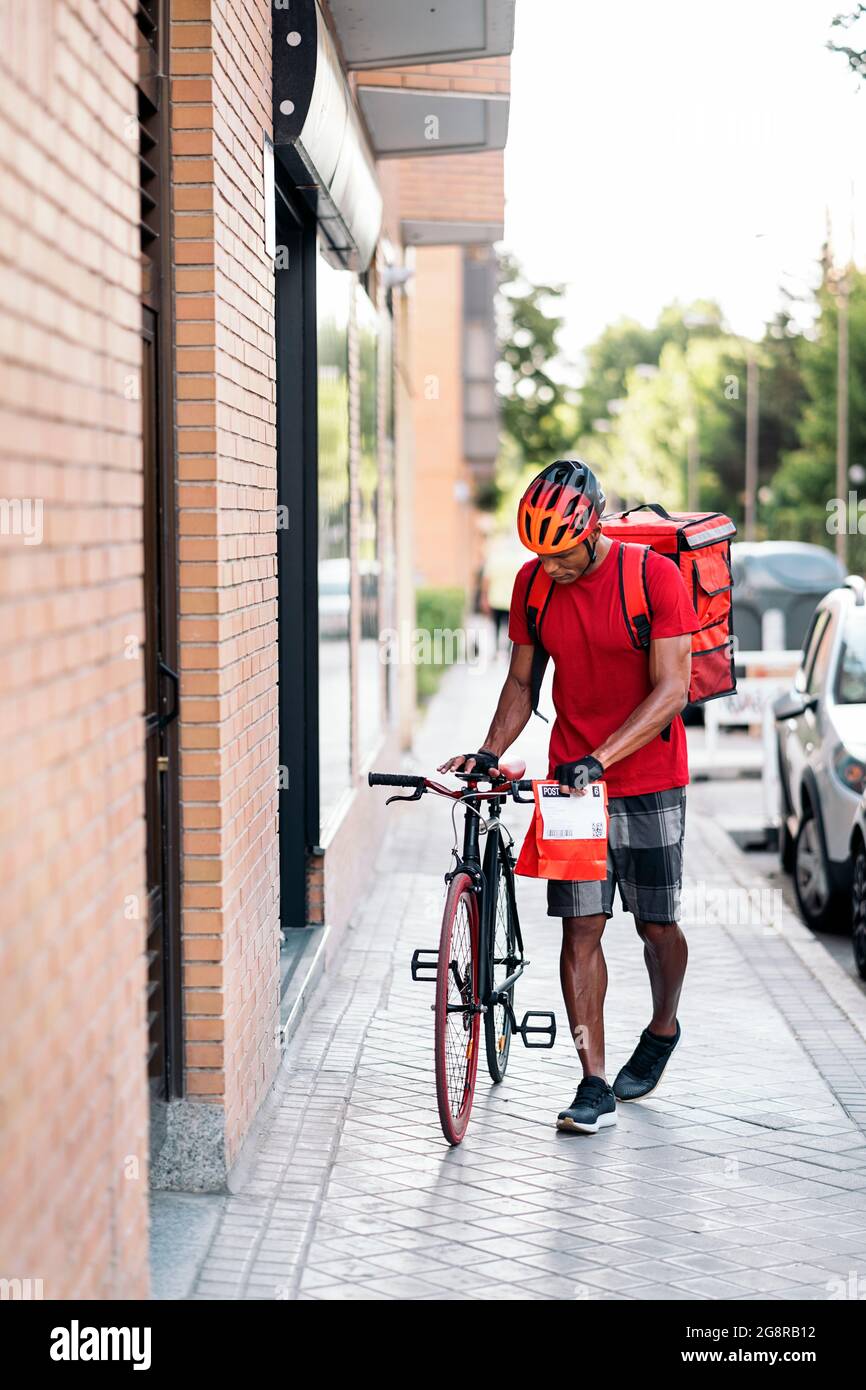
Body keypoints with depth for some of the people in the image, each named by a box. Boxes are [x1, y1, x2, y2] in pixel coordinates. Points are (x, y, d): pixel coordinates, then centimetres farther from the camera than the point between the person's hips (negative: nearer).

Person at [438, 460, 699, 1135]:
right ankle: (595, 1086, -3)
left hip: (649, 781, -3)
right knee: (581, 928, -4)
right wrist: (489, 751, -8)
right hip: (571, 777, 3)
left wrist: (598, 758, -28)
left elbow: (671, 690, -18)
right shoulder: (533, 584, 0)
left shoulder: (656, 577, -14)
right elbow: (522, 682, 9)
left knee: (656, 926, 8)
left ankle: (663, 1028, 37)